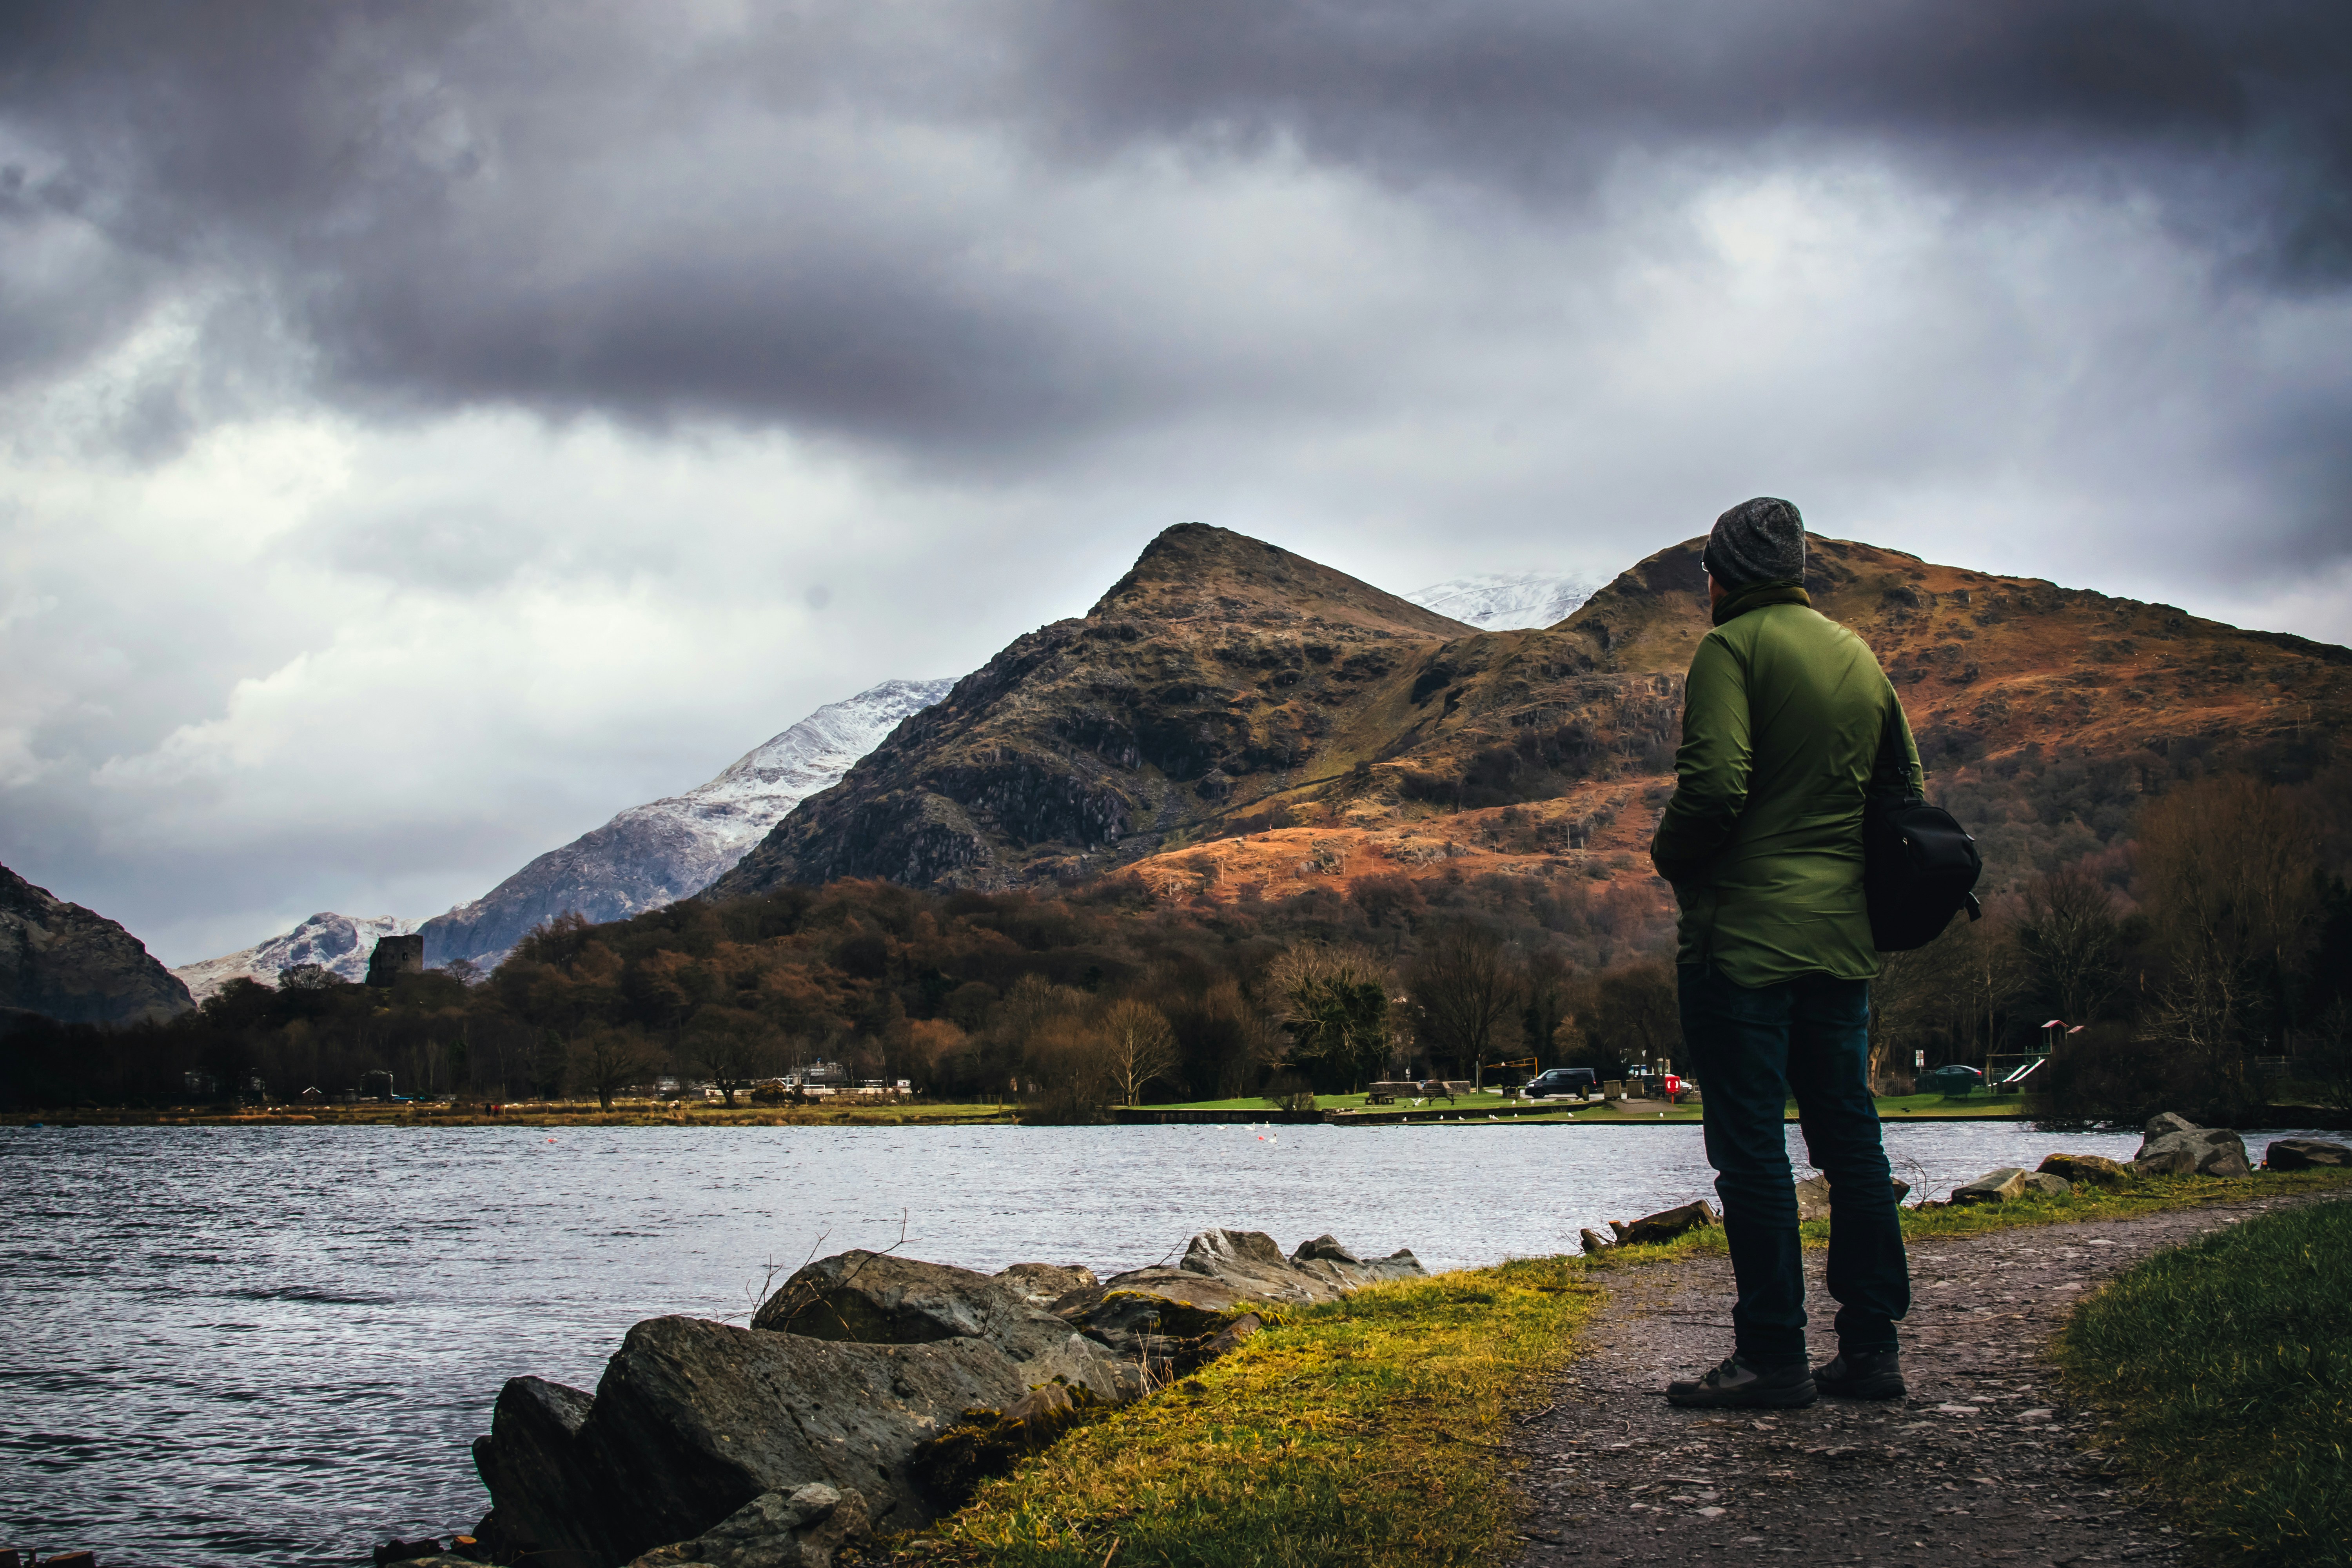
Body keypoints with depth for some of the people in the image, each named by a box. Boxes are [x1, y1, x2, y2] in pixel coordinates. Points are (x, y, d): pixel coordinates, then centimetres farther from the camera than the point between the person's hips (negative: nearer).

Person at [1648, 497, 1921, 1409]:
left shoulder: (1732, 649, -8)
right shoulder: (1859, 656, 14)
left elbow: (1714, 785, -20)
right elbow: (1907, 787, 16)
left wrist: (1669, 857, -3)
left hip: (1743, 932, -7)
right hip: (1842, 933, 7)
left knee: (1751, 1146, -4)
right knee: (1849, 1138, 11)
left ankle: (1773, 1358, -3)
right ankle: (1872, 1346, 14)